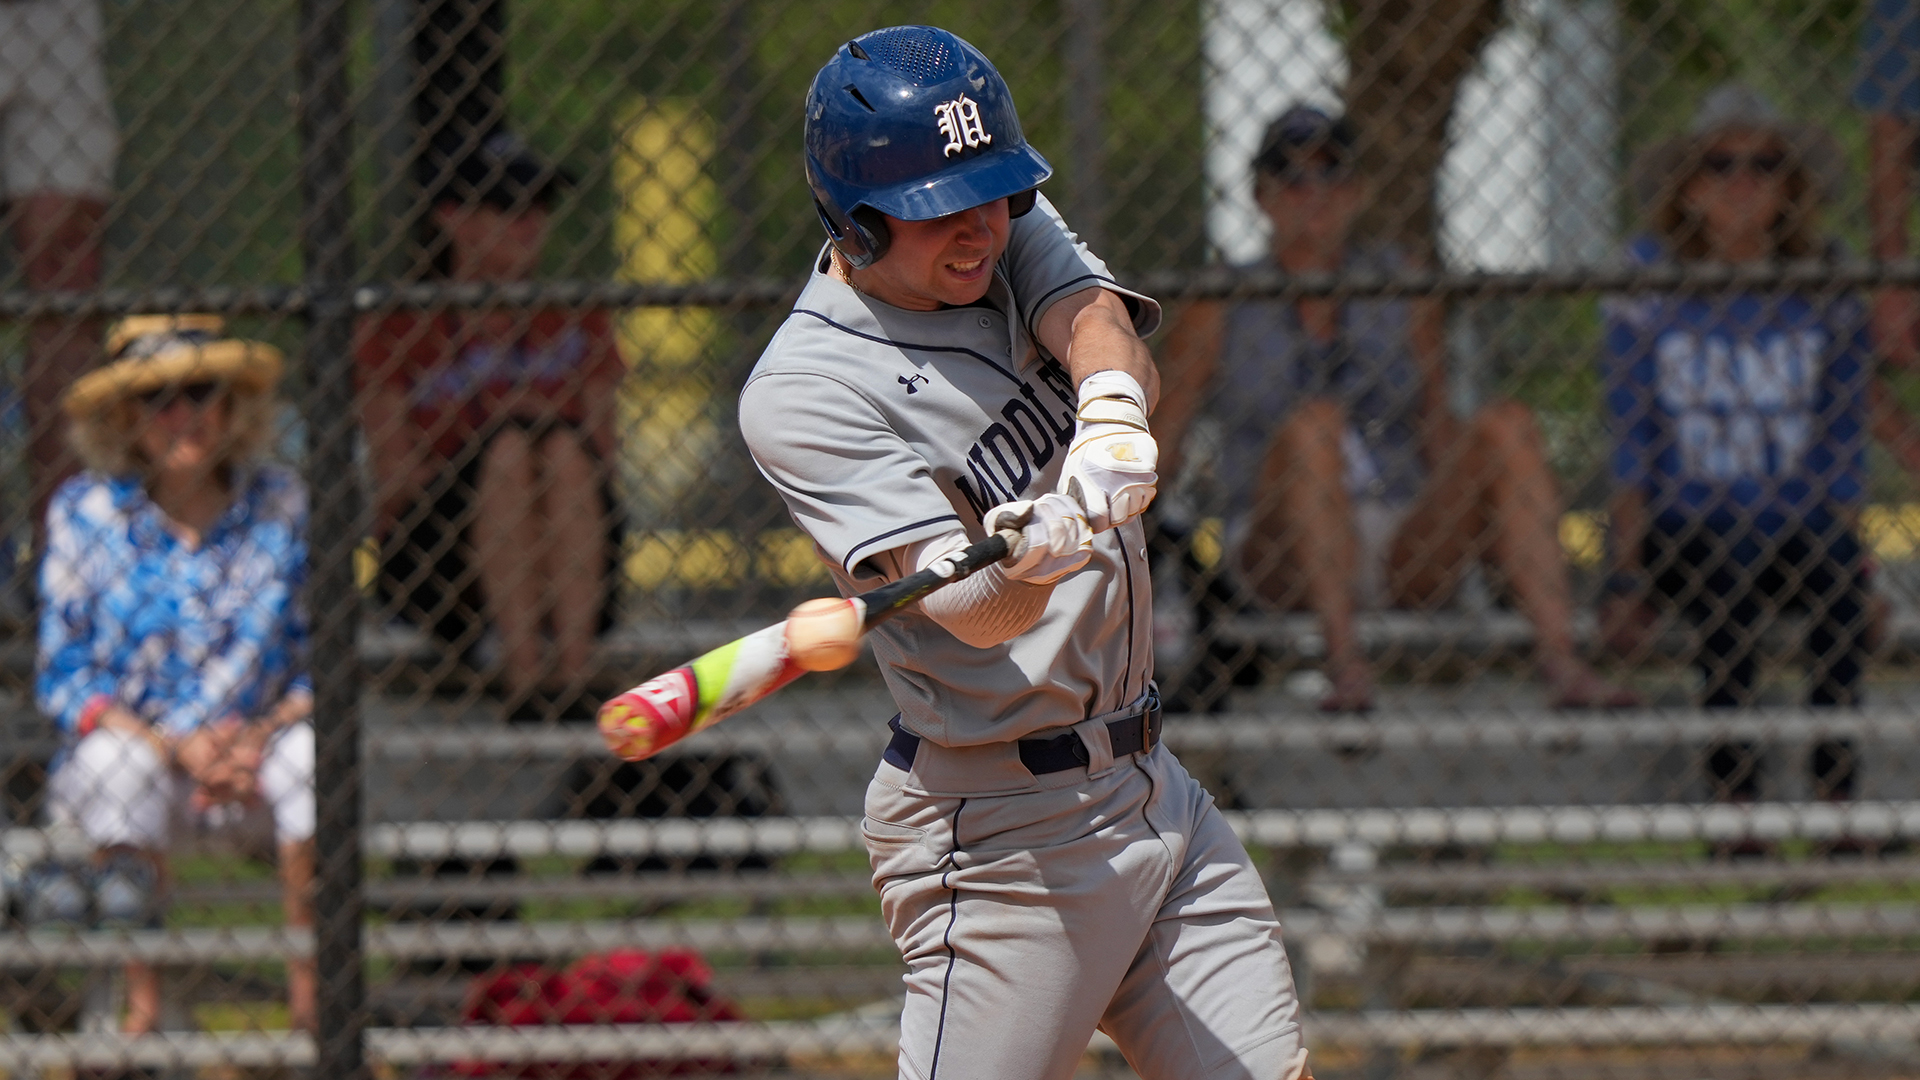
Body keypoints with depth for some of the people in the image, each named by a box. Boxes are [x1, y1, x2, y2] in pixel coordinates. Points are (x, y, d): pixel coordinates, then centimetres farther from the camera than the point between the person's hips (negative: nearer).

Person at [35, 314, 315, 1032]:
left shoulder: (280, 504, -1)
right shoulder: (86, 511, -5)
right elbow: (62, 681, -6)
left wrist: (266, 733, -18)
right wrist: (178, 749, -20)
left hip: (256, 739, 1)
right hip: (133, 740, -1)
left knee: (313, 751, -31)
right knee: (120, 763, -36)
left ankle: (310, 994, -21)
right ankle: (143, 1005, -22)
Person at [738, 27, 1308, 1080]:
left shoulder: (1010, 233, 6)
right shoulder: (802, 391, -17)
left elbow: (1104, 329, -15)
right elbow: (969, 611, -26)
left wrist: (1113, 409, -38)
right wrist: (1029, 568, -50)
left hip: (1148, 785, 8)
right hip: (1000, 827, -8)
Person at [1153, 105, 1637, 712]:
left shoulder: (1401, 292, 13)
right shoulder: (1220, 313, 6)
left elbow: (1437, 430, 16)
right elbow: (1155, 450, 2)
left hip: (1403, 555, 3)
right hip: (1284, 561, -3)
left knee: (1506, 423, -21)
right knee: (1313, 421, -31)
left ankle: (1559, 657, -36)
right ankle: (1344, 661, -41)